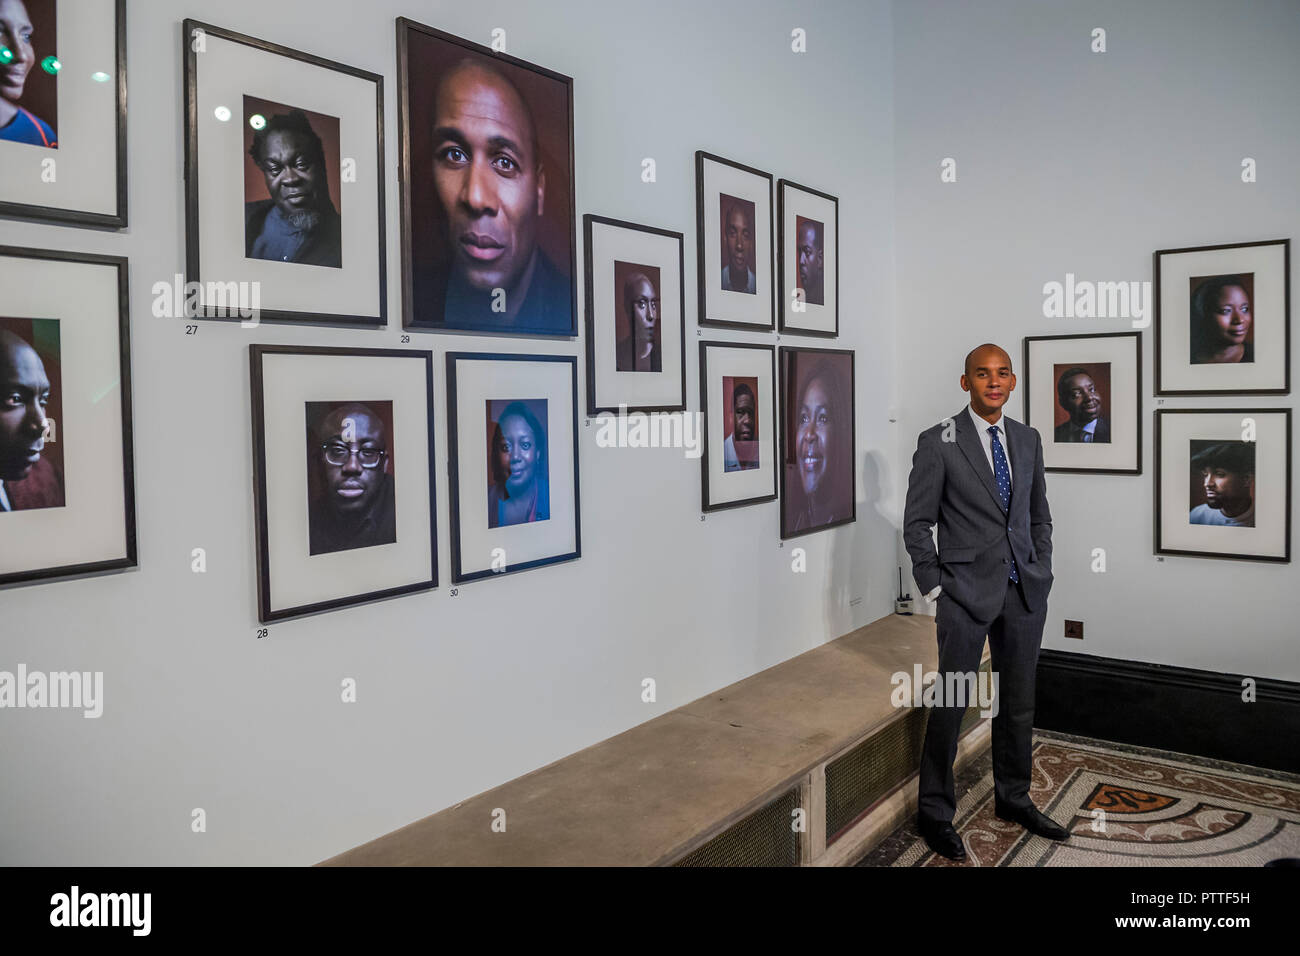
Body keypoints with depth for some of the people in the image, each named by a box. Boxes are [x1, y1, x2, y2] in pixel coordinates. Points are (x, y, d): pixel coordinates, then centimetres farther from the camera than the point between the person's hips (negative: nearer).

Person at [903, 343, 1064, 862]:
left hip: (1025, 591, 5)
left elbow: (1040, 513, 18)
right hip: (967, 591, -5)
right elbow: (917, 522, -5)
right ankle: (934, 812, 17)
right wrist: (934, 586, -8)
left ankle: (1014, 798, 35)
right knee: (951, 704, 1)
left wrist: (1041, 573, 10)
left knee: (1018, 703, 16)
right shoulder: (939, 441, -7)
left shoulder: (1027, 439, 9)